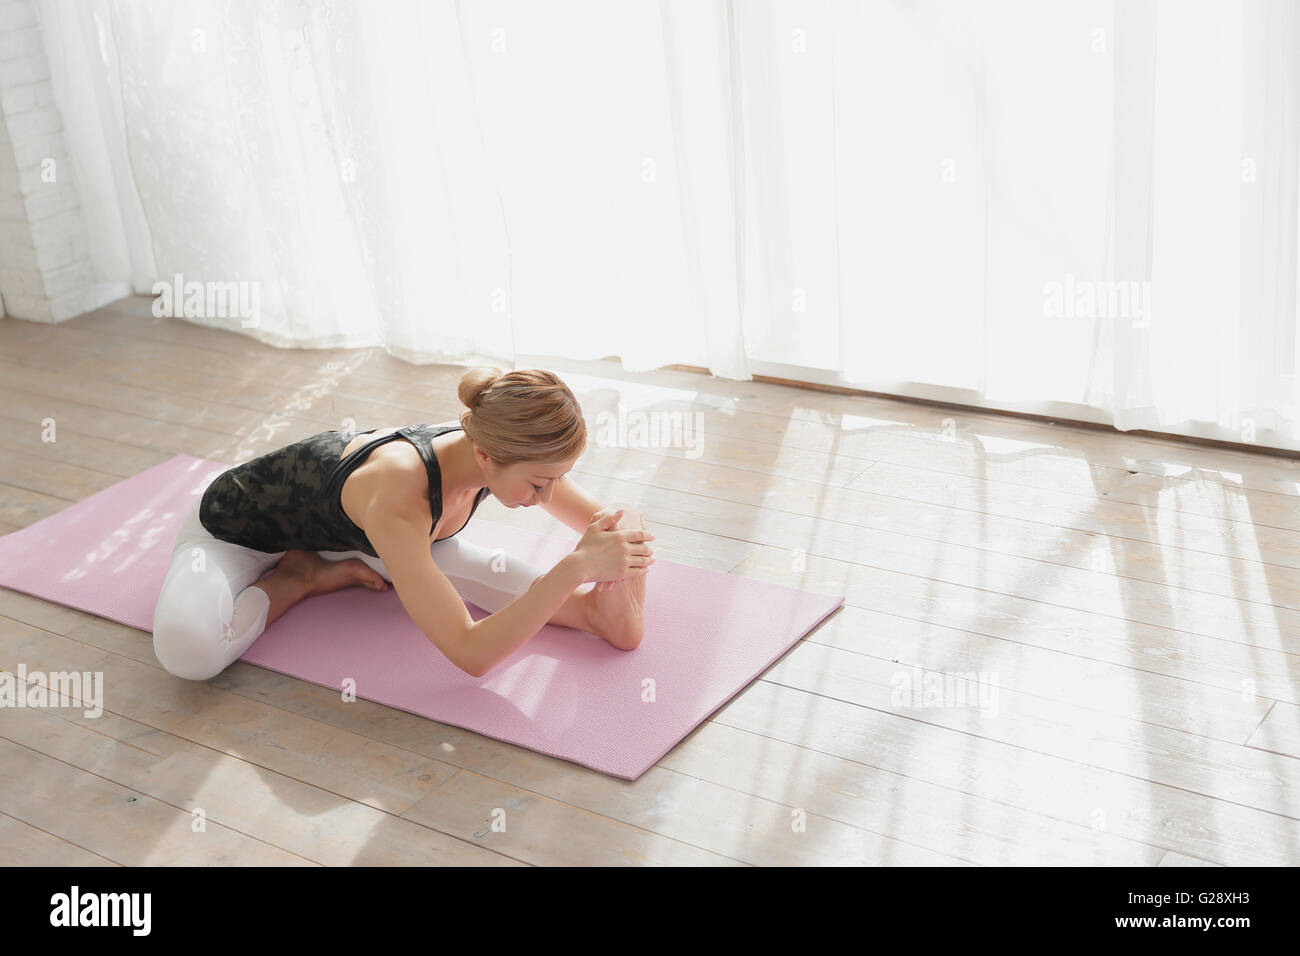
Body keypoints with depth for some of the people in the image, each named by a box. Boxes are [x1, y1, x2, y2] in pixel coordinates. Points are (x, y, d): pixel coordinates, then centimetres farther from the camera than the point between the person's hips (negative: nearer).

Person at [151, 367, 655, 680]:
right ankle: (298, 579, -7)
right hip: (236, 528, -6)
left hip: (335, 530, 6)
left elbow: (617, 518, -11)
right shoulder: (396, 493, -45)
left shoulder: (501, 452, -24)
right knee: (186, 648, -36)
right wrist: (574, 568, -51)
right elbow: (470, 654, -46)